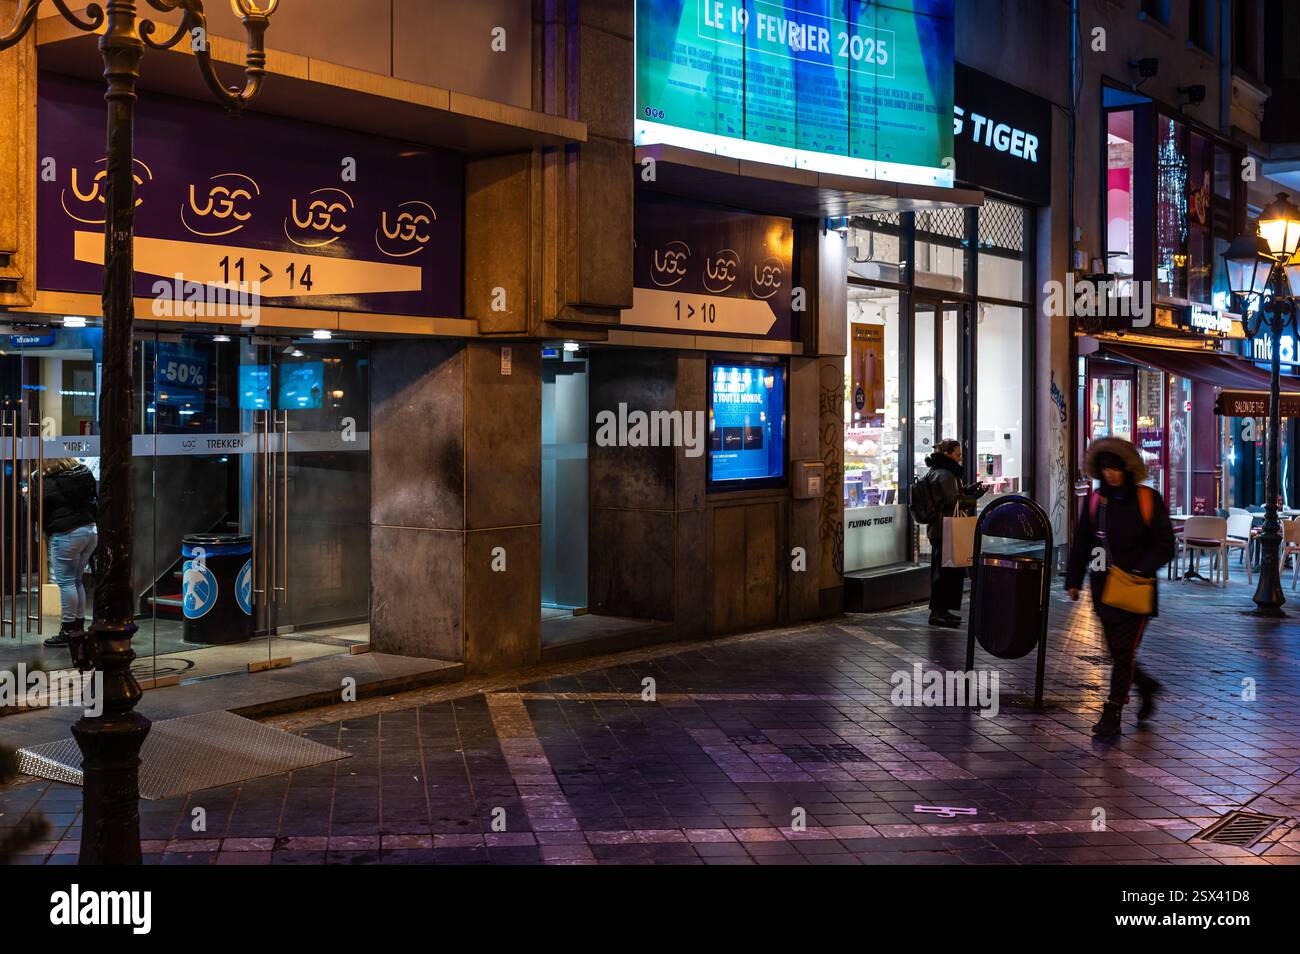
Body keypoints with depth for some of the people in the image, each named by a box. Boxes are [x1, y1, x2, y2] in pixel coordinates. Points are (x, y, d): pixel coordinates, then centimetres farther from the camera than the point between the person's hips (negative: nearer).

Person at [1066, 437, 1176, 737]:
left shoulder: (1148, 499, -6)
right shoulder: (1096, 499, 5)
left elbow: (1165, 545, -4)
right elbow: (1082, 543, 12)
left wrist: (1141, 570, -18)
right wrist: (1073, 580, 8)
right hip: (1104, 589, 5)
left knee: (1124, 651, -7)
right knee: (1116, 652, 13)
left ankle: (1112, 714, -1)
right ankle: (1147, 688, 39)